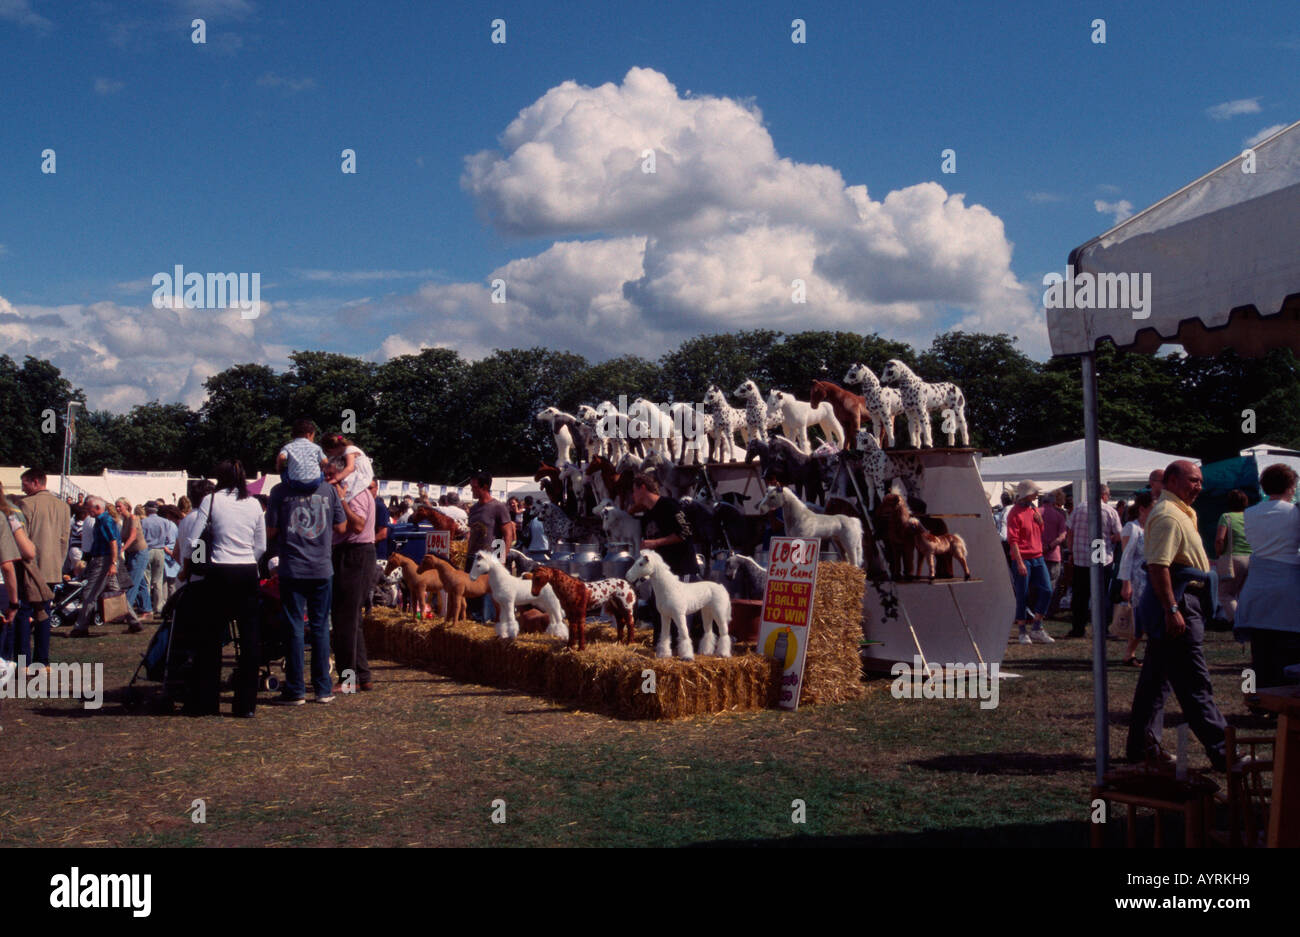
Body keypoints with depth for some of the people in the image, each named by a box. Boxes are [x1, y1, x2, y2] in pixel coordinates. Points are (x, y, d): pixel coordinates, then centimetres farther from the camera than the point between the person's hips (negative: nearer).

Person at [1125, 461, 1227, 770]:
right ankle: (1222, 752, -5)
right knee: (1195, 684, -7)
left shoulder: (1177, 512, 18)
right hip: (1177, 605, -11)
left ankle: (1143, 745, 19)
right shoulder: (1167, 516, -16)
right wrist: (1172, 610, -27)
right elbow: (1157, 565, -24)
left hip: (1178, 604, 11)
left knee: (1156, 679, 13)